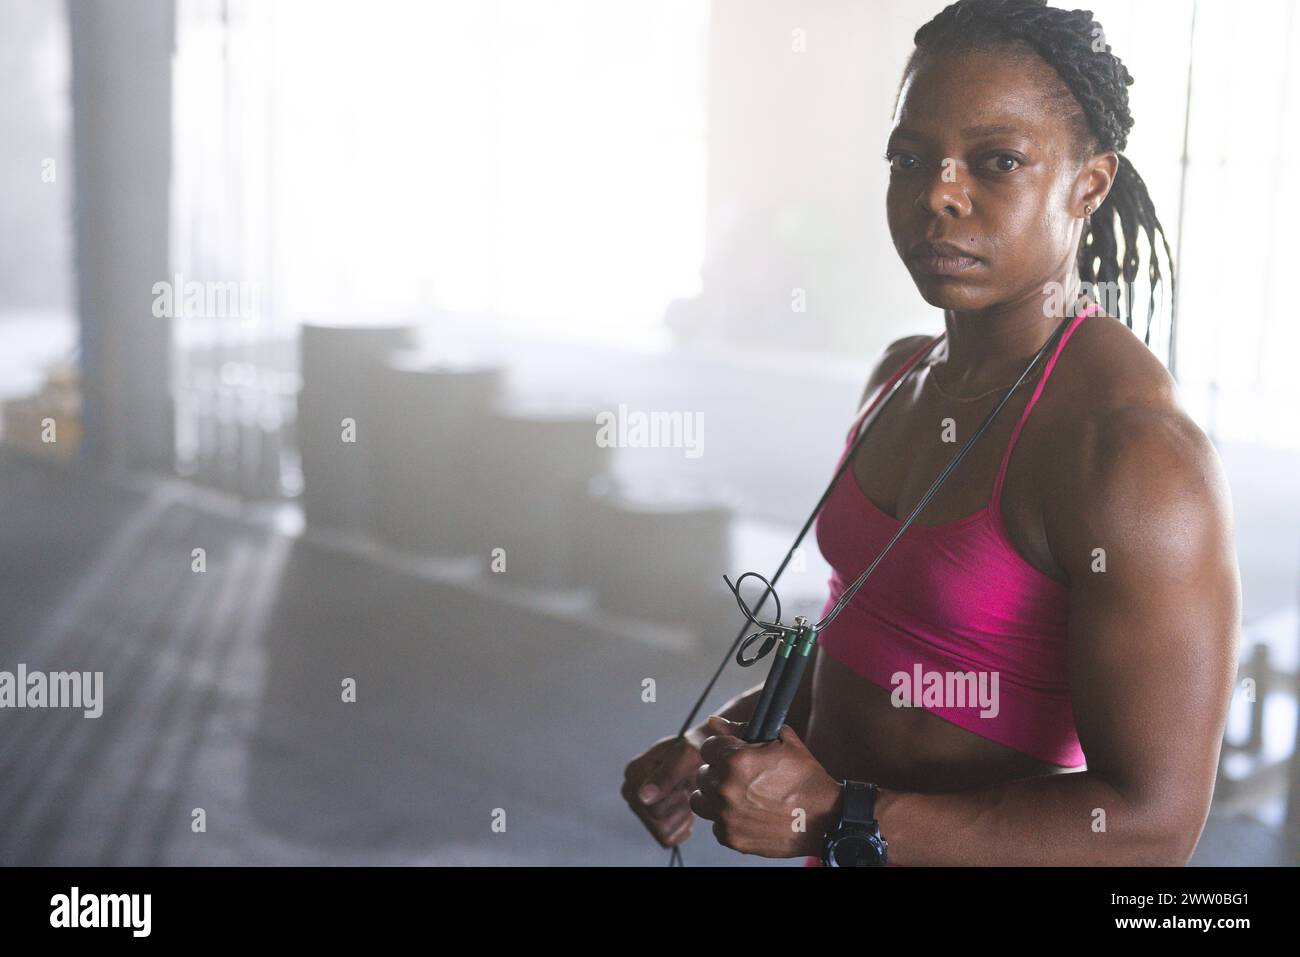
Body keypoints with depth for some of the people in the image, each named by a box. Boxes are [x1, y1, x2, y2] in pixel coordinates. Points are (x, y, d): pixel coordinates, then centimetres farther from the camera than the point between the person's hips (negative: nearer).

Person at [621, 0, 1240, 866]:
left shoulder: (1133, 452, -24)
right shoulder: (902, 375, 0)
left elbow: (1154, 821, -25)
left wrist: (834, 817, -24)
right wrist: (723, 742, -1)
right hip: (836, 844, 7)